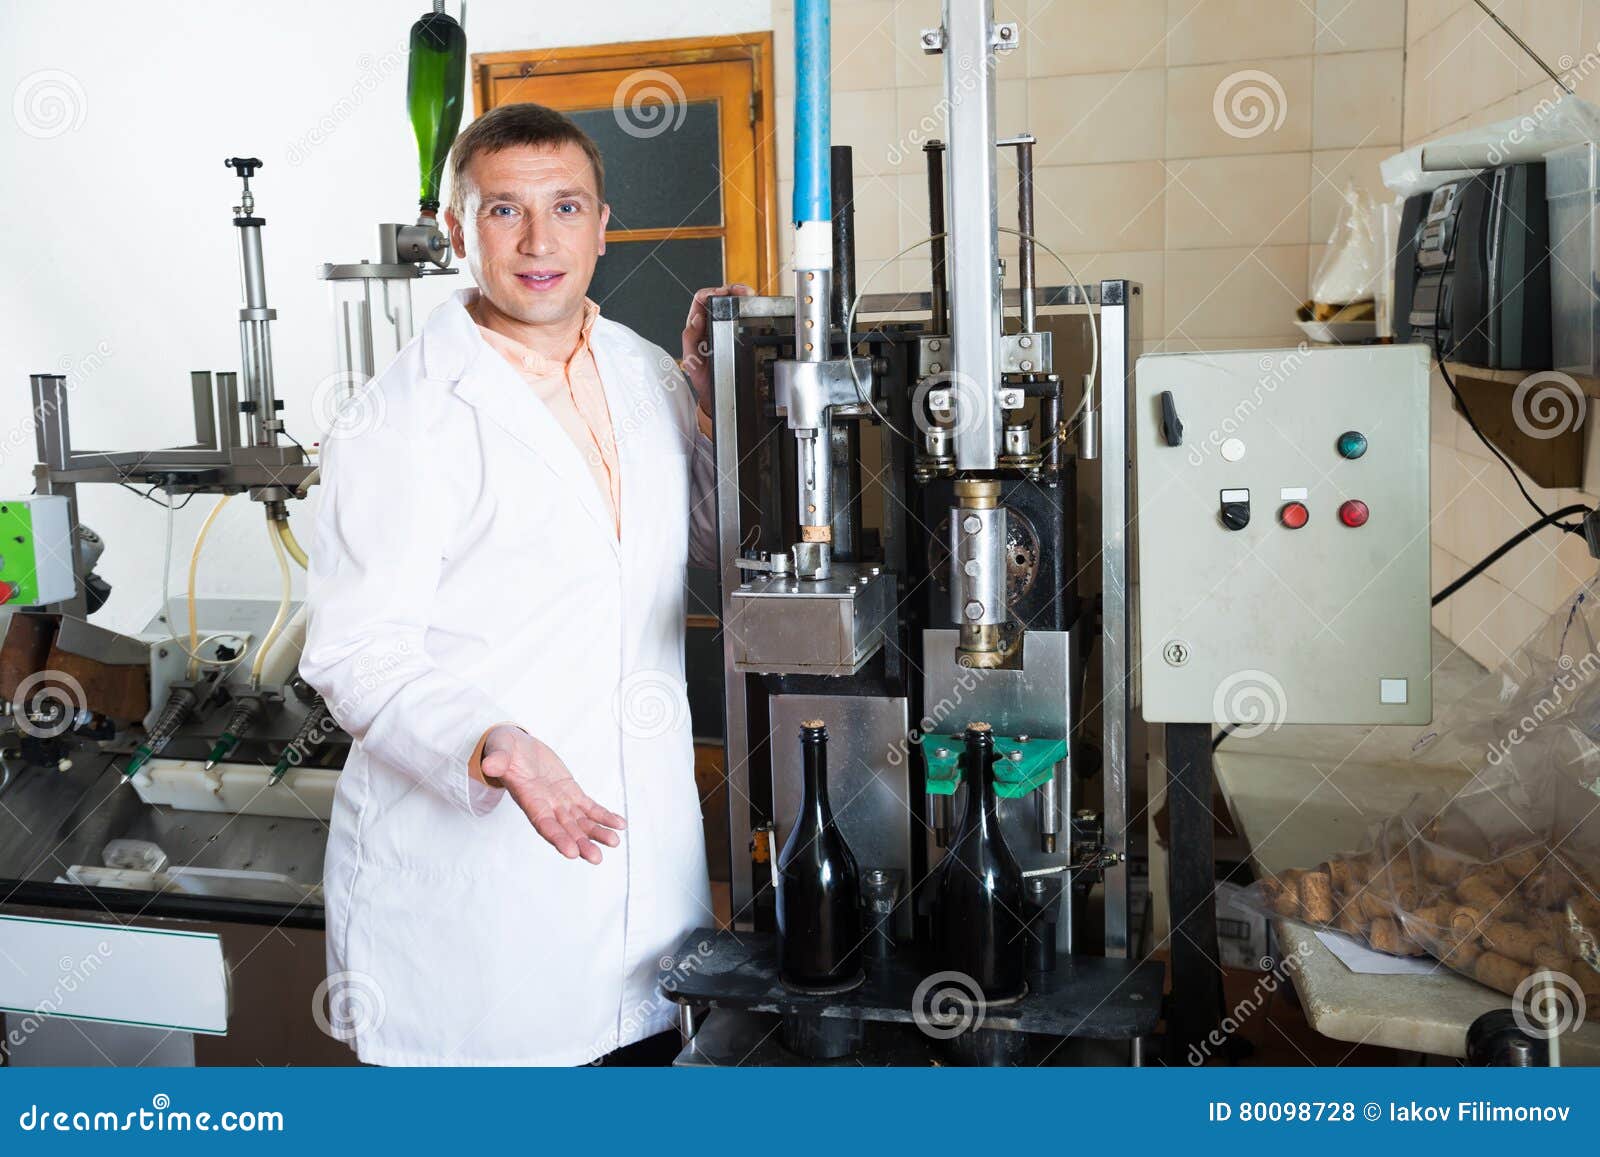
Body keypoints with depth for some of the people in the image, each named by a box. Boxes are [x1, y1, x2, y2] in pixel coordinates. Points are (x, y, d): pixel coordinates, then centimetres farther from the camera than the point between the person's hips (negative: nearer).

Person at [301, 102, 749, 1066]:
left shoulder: (647, 376, 7)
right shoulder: (403, 422, -12)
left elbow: (722, 545, 20)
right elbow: (357, 655, -14)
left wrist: (721, 400, 4)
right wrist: (492, 750, -31)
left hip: (646, 835, 6)